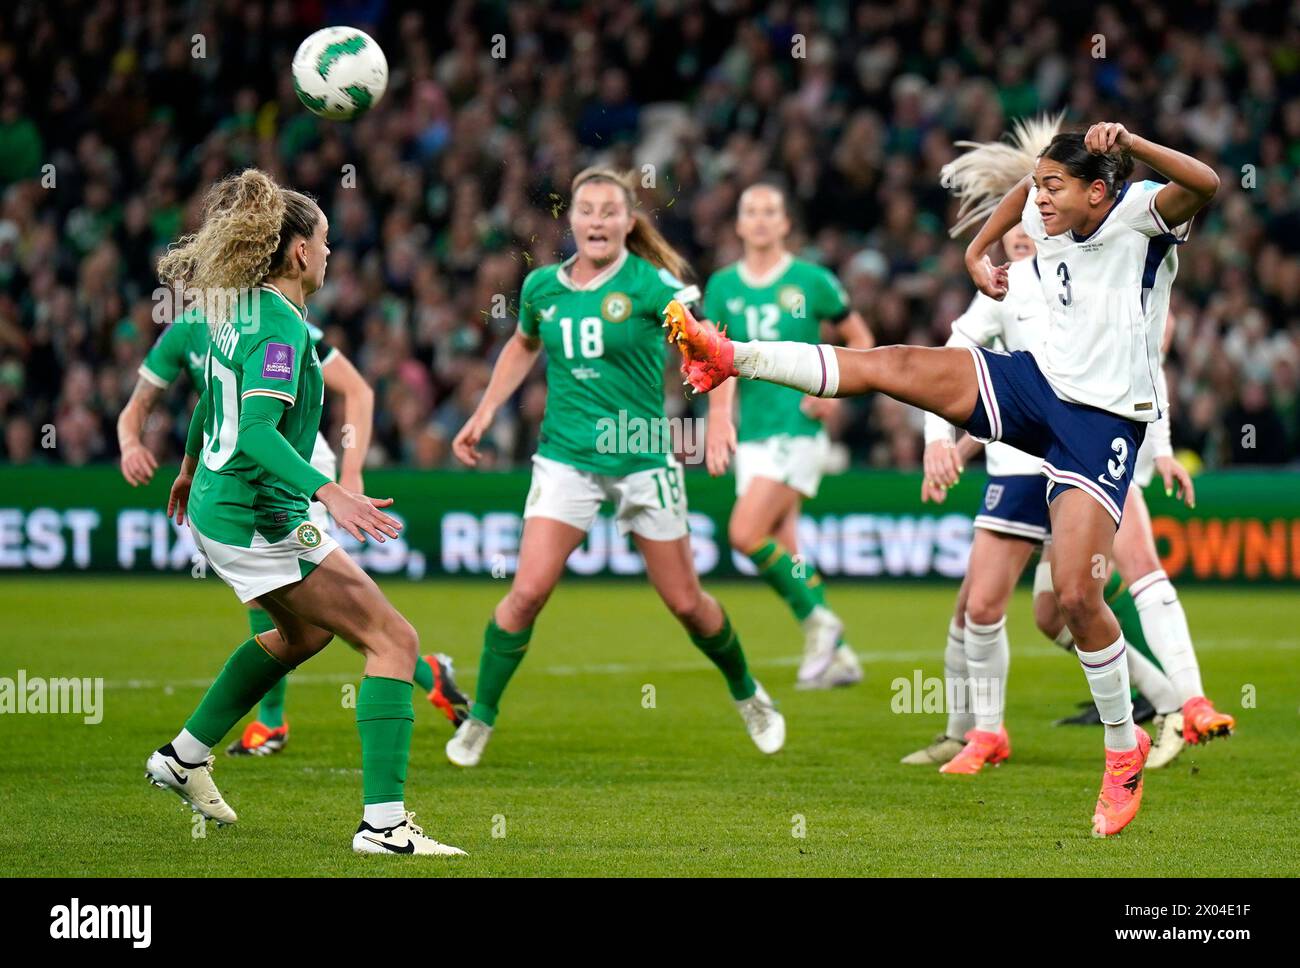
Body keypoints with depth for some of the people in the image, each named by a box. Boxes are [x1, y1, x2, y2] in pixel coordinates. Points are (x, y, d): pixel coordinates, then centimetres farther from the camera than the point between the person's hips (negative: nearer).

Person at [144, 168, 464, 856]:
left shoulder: (238, 309, 8)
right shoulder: (280, 326, -21)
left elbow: (212, 395, 25)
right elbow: (258, 432, -31)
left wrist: (192, 466, 42)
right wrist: (330, 494, -41)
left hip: (218, 508, 11)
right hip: (261, 521, -11)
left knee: (302, 632, 33)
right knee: (393, 640, -10)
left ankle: (185, 757, 40)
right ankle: (383, 823, -17)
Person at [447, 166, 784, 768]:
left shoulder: (651, 284, -12)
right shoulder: (542, 286, 1)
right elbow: (523, 346, 23)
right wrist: (484, 414, 17)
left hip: (642, 461, -2)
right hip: (566, 459, 2)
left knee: (685, 601, 7)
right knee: (528, 590, -13)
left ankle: (747, 694, 33)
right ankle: (480, 718, 2)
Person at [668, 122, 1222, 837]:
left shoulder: (1140, 213, -15)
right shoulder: (1047, 218, 3)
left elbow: (1205, 185, -35)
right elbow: (1024, 188, 28)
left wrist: (1130, 143, -46)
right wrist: (977, 253, 22)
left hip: (1104, 422, -6)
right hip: (1040, 380, 6)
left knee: (1075, 594, -14)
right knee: (894, 364, -11)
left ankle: (1124, 747, 4)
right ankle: (729, 357, -8)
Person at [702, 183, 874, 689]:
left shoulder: (812, 282, -2)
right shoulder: (723, 286, 8)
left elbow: (860, 339, 8)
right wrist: (719, 417, -6)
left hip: (799, 428, -5)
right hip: (752, 433, 5)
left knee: (747, 533, -19)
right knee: (783, 554, 3)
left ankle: (818, 621, -3)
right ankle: (838, 655, 13)